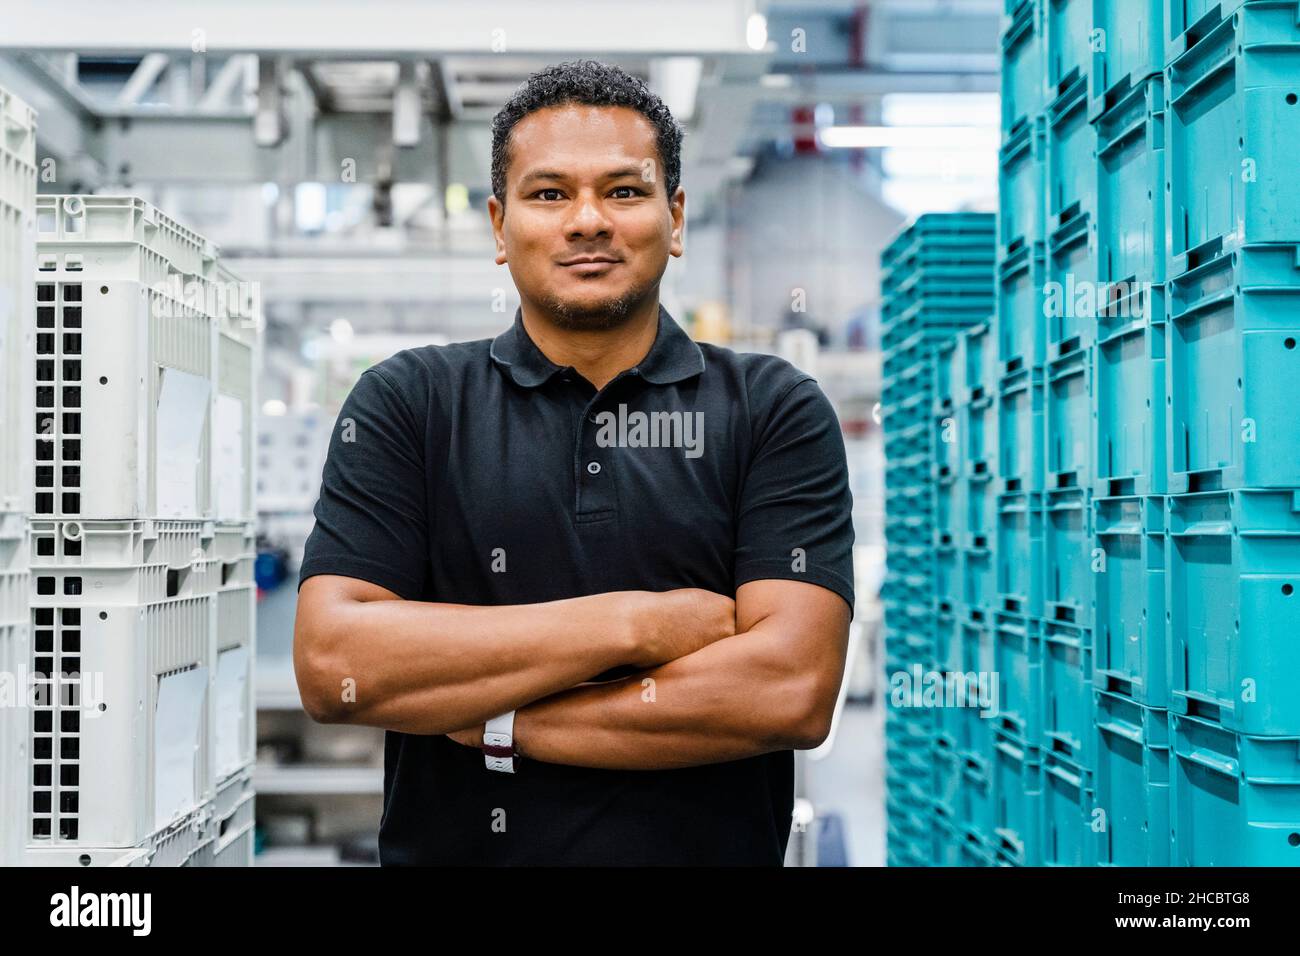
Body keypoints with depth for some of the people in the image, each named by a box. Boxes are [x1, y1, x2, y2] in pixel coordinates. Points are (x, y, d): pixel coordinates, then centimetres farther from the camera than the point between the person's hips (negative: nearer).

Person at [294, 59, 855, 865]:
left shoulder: (776, 411, -5)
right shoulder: (405, 404, -3)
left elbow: (794, 691, -16)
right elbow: (332, 664, -15)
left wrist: (497, 721, -16)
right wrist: (635, 623, -17)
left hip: (708, 848, 0)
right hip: (449, 848, 0)